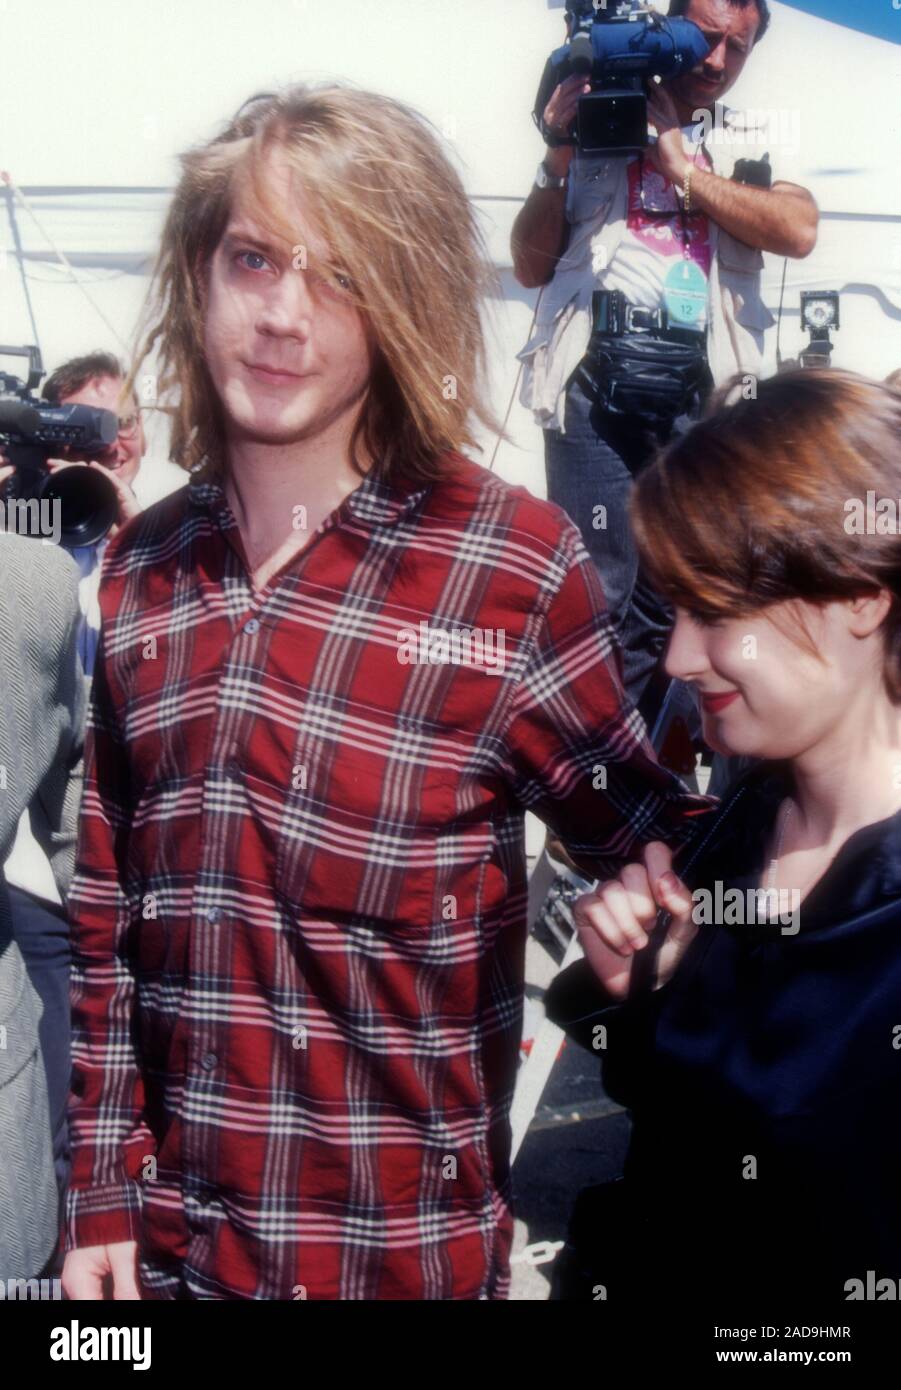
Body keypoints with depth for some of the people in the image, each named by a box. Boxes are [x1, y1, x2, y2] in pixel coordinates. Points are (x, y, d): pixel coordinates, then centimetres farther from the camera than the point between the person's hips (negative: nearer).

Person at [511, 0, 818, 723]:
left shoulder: (755, 141, 17)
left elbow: (798, 230, -4)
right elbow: (532, 266, 11)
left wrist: (679, 163, -4)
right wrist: (559, 160, -2)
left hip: (700, 390, 1)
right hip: (596, 381, -1)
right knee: (597, 587, -5)